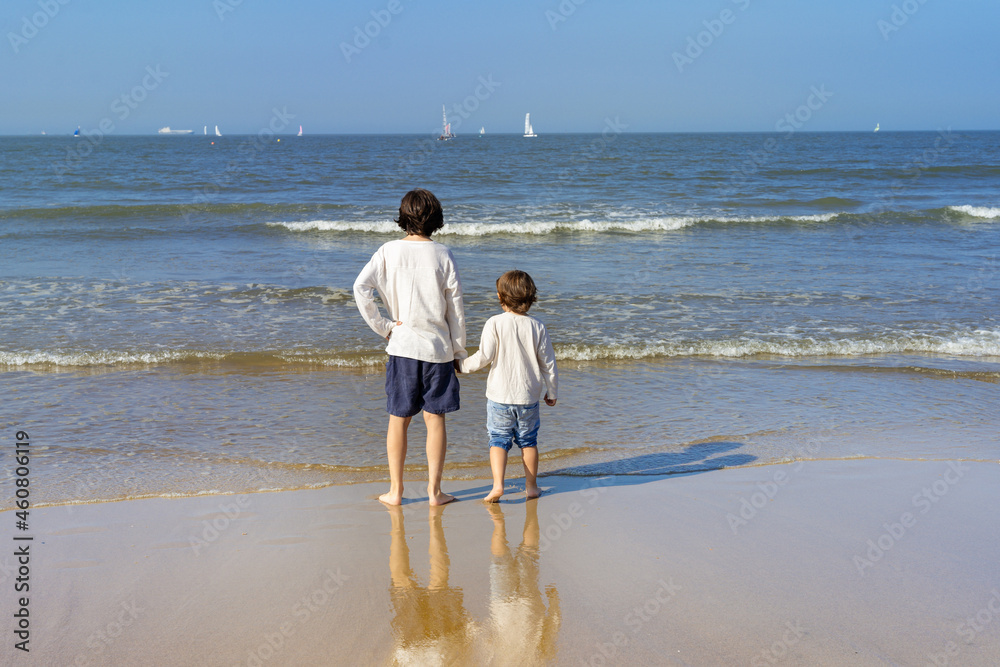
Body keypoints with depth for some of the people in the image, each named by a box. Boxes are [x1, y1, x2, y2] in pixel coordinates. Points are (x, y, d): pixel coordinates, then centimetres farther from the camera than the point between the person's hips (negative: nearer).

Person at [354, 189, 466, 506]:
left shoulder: (388, 251, -3)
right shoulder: (443, 255, -4)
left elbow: (361, 288, -14)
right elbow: (455, 307, -2)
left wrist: (383, 326, -5)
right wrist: (459, 351, 8)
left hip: (402, 346, 1)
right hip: (438, 347, 0)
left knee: (398, 419, 9)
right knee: (435, 419, 7)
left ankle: (395, 491, 14)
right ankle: (434, 489, 10)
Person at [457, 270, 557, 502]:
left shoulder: (495, 323, -11)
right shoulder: (537, 327, -3)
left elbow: (484, 356, -15)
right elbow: (548, 363, 2)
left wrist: (463, 365, 4)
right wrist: (551, 392, 15)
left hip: (500, 396, -2)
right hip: (529, 396, 2)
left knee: (498, 439, 6)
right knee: (528, 440, 16)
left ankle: (497, 484, -8)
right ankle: (531, 486, 21)